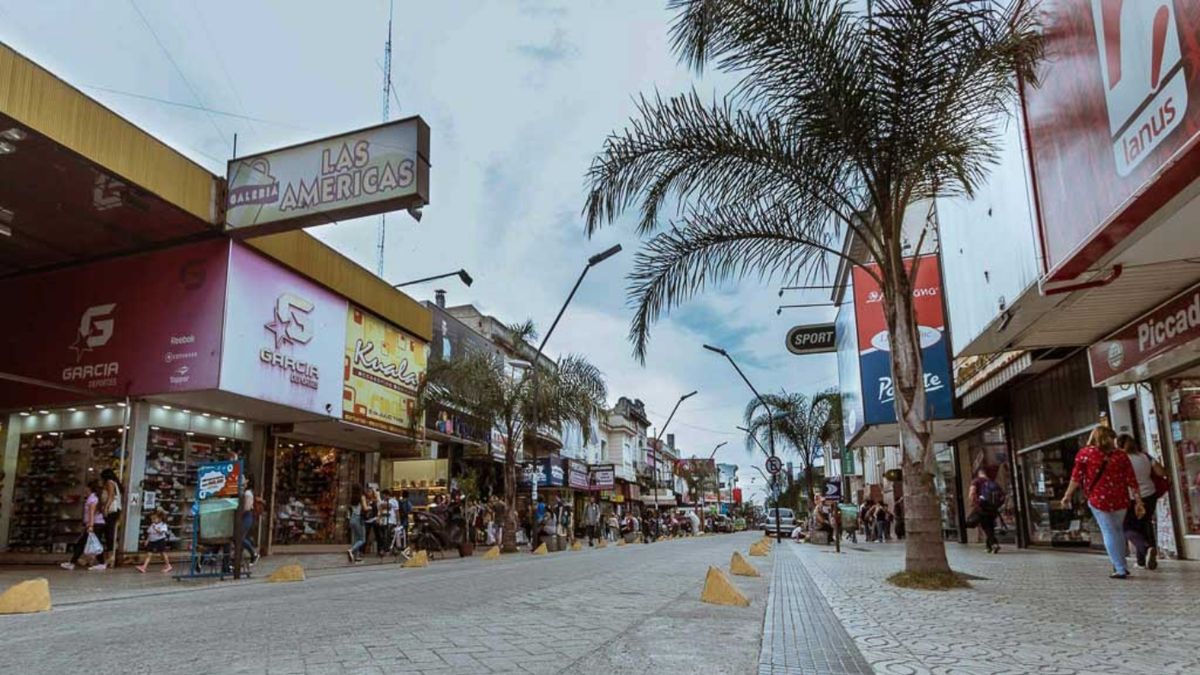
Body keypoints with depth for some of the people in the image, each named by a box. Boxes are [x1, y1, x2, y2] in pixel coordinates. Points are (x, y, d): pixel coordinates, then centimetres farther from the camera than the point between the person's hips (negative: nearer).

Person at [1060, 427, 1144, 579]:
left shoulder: (1085, 453, -1)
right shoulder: (1121, 455, 5)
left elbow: (1076, 477, -4)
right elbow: (1131, 481, 2)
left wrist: (1067, 496, 3)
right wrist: (1138, 502, 6)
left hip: (1099, 499, -3)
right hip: (1121, 500, 3)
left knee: (1109, 532, 5)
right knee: (1118, 530, 21)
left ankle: (1120, 569, 2)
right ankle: (1121, 565, 24)